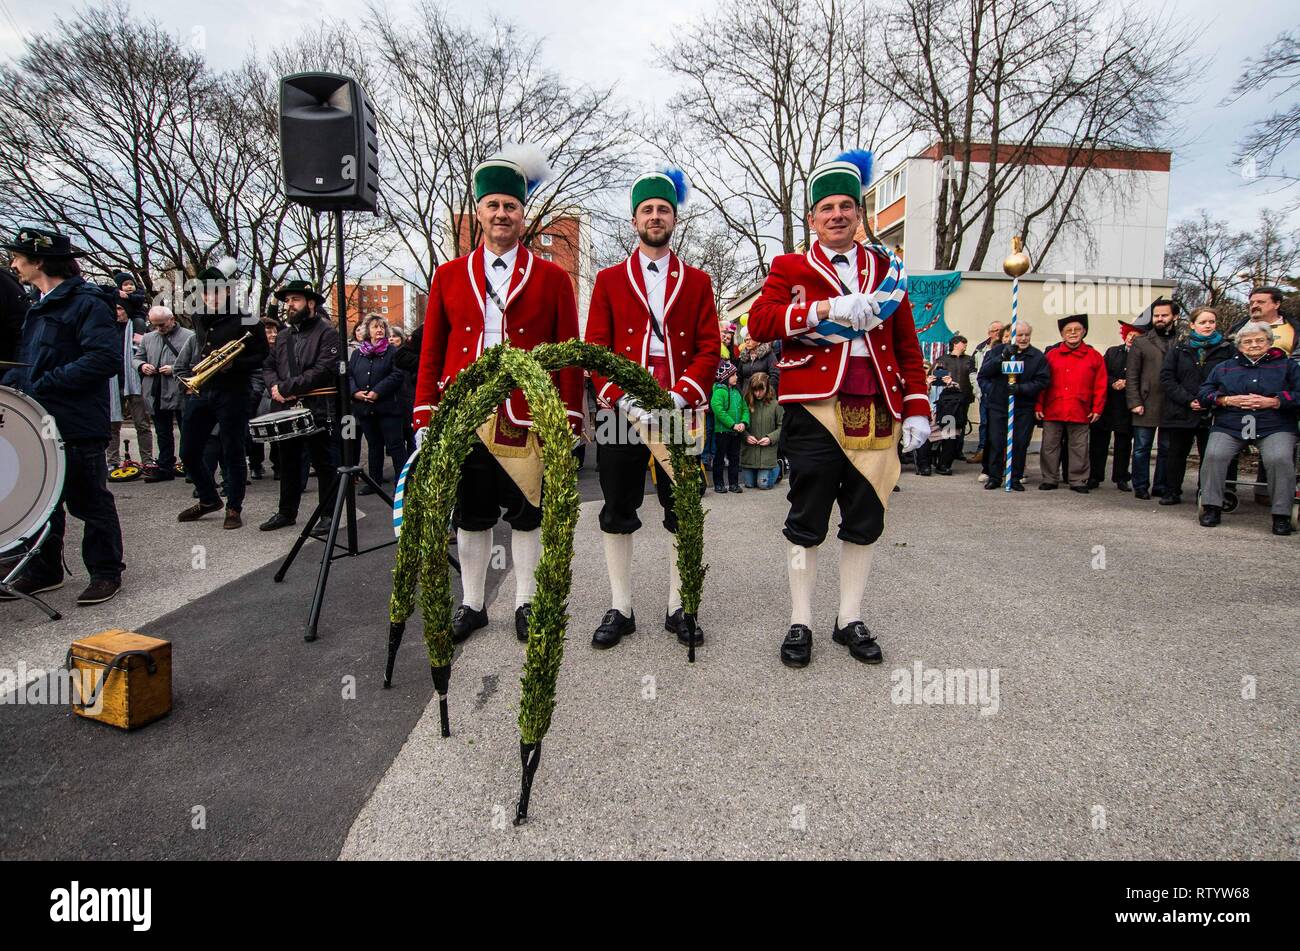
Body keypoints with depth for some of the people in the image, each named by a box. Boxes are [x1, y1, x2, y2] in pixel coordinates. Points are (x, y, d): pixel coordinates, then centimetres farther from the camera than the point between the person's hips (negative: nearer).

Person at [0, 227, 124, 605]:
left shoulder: (86, 302, -12)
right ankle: (45, 570, 28)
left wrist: (44, 385, -21)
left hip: (77, 425, -9)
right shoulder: (39, 306, 17)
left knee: (89, 501, 1)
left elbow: (106, 357, -24)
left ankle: (106, 572, 14)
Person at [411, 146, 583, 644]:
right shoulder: (449, 275, 9)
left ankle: (526, 604, 22)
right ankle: (472, 604, 24)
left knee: (526, 515, 7)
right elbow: (431, 354, 8)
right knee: (470, 517, 10)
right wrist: (424, 420, 3)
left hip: (525, 420, -2)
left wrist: (569, 422, -5)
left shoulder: (552, 278, 2)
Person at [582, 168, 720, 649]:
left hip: (680, 411, 0)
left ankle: (678, 607, 19)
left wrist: (677, 398, -14)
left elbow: (709, 349, 1)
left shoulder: (697, 281, 9)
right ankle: (620, 608, 18)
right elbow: (595, 349, 2)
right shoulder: (609, 280, 9)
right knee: (617, 514, 5)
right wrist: (623, 399, -13)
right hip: (620, 412, 0)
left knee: (684, 514, 5)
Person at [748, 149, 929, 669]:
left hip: (875, 414, 4)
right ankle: (800, 624, 14)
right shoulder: (790, 268, 8)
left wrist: (916, 409, 6)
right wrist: (827, 307, -18)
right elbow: (760, 322, -9)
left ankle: (850, 620, 23)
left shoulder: (886, 269, 16)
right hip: (815, 411, -3)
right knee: (807, 523, 1)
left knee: (864, 522, 8)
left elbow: (907, 346, 14)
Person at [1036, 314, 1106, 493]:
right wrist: (1038, 406, 1)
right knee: (1050, 446, 5)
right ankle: (1048, 479, 15)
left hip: (1080, 412, 0)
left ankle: (1078, 481, 14)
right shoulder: (1051, 355, 6)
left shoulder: (1094, 357, 5)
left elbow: (1100, 386, 4)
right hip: (1052, 411, 1)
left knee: (1079, 448, 5)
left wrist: (1097, 409, -2)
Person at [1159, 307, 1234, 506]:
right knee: (1177, 454, 8)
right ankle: (1172, 492, 16)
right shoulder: (1179, 348, 5)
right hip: (1182, 412, 1)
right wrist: (1187, 400, -11)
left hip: (1211, 413, -1)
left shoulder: (1226, 348, 4)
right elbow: (1166, 377, -1)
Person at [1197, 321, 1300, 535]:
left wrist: (1271, 401, -10)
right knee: (1214, 455, -27)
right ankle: (1211, 507, -15)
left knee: (1280, 459, -29)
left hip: (1274, 427, -1)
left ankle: (1282, 515, -18)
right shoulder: (1224, 367, 20)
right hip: (1229, 426, 1)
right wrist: (1228, 400, -6)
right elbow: (1203, 394, 11)